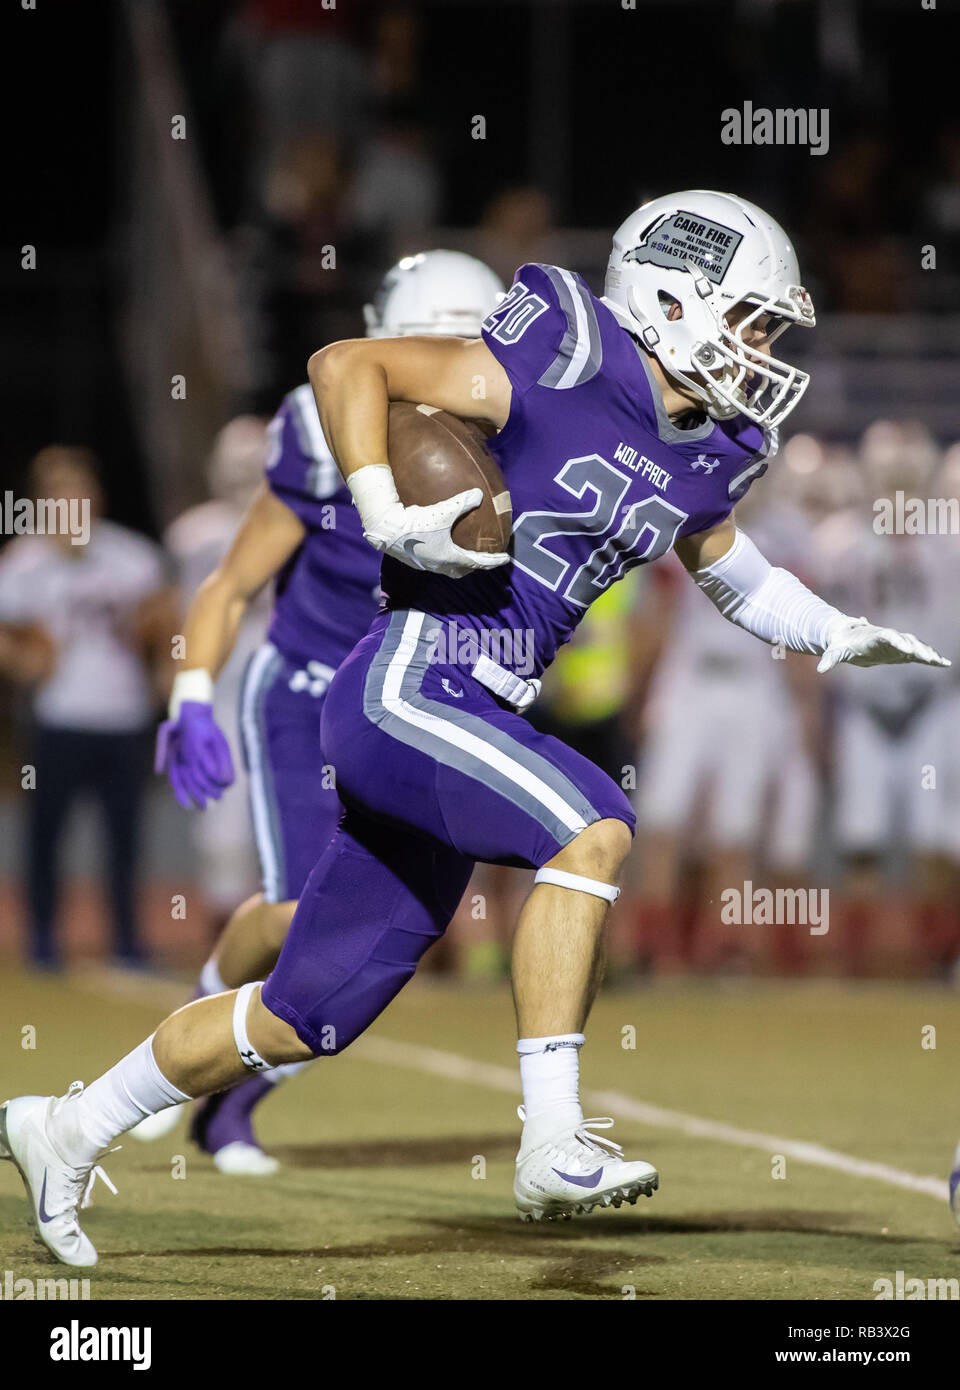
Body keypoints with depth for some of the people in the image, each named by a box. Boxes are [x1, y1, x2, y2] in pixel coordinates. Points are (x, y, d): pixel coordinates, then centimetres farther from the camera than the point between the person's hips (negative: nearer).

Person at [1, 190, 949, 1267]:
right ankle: (553, 1143, -22)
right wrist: (387, 517, -19)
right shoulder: (550, 372, -13)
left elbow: (721, 560, 33)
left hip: (474, 721, 8)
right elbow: (342, 362, -10)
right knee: (592, 830, -26)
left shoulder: (702, 455, 12)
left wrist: (836, 635, 21)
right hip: (405, 689, -8)